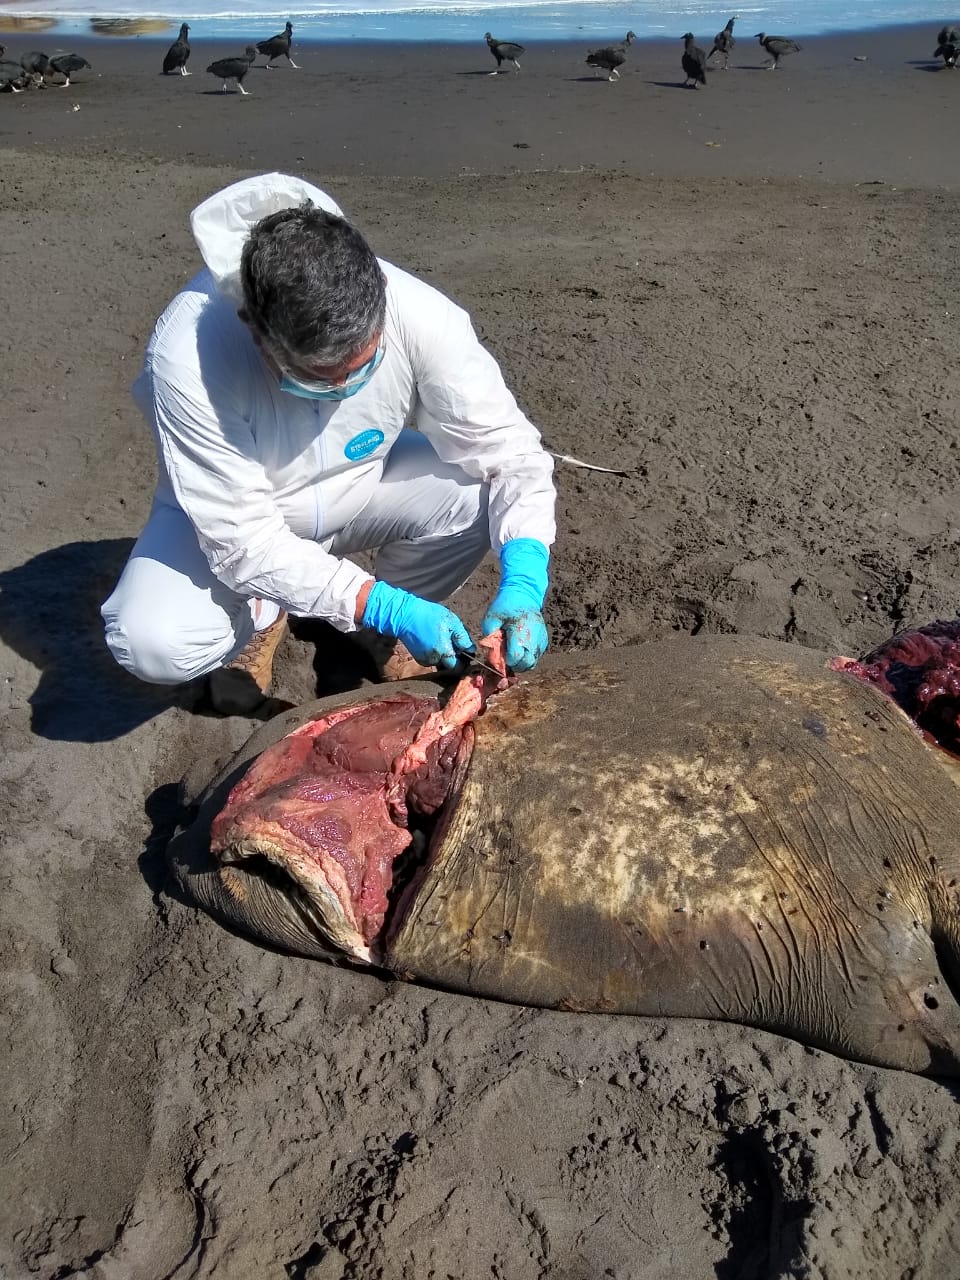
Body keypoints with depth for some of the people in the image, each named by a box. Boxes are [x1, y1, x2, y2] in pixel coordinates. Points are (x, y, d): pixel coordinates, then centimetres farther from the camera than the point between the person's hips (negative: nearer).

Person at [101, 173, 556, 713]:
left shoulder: (419, 314, -30)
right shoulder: (187, 357, -35)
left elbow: (510, 450, -22)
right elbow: (244, 542, -31)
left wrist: (523, 580, -38)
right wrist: (385, 608, -38)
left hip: (364, 483, 2)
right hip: (230, 514, -2)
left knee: (478, 495, -27)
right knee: (152, 644, -28)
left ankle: (395, 634, 4)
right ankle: (261, 616, 9)